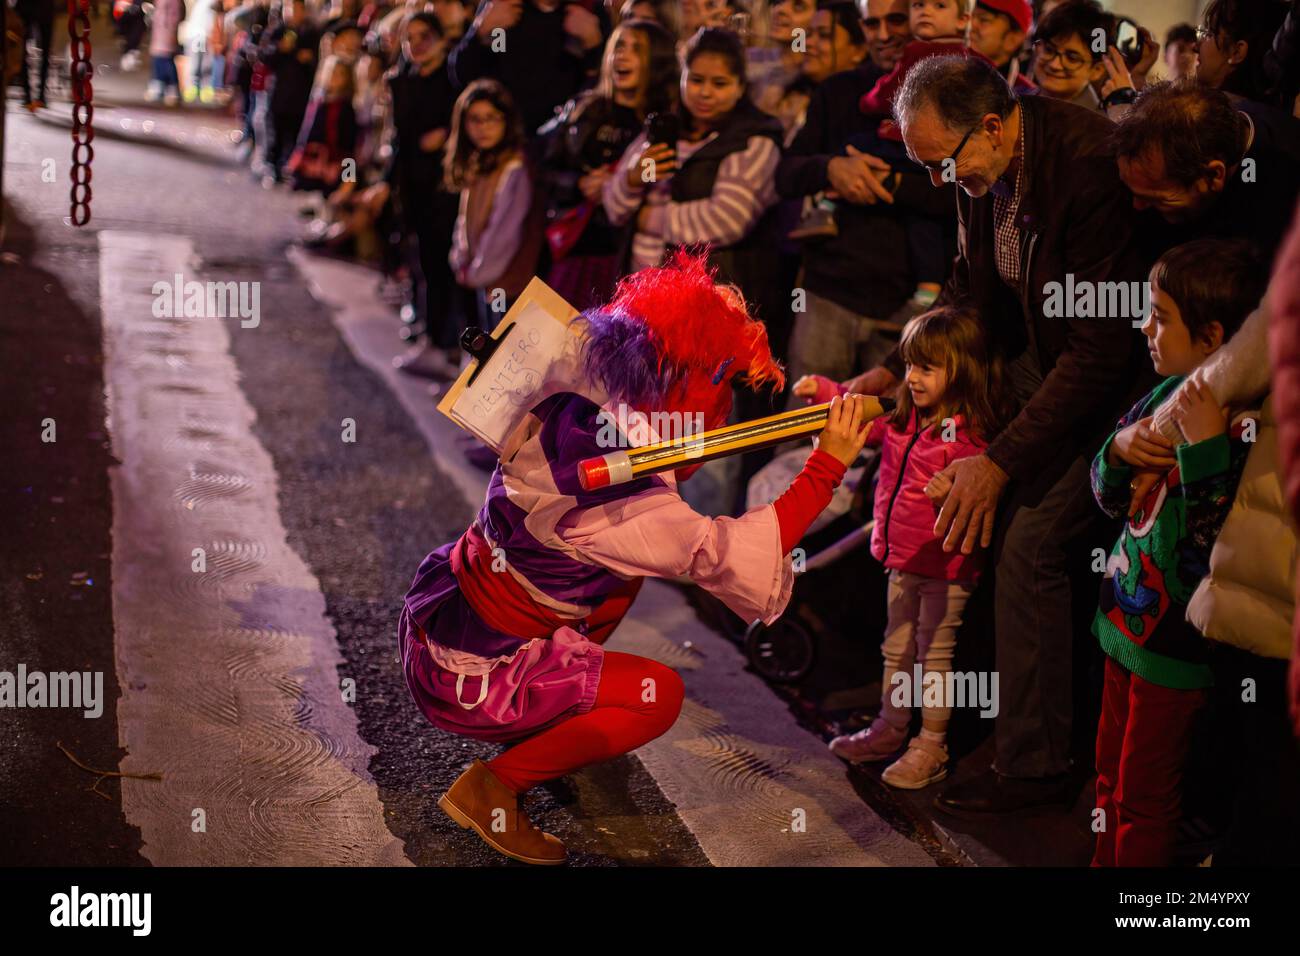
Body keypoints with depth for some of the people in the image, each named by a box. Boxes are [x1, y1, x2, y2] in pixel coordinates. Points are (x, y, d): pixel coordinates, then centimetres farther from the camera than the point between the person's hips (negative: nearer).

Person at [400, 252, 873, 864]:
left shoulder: (576, 412, -3)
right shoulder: (614, 495, -28)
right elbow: (727, 556, -27)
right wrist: (828, 466, -22)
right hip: (462, 676, -9)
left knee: (626, 570, 17)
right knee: (658, 694, -13)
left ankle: (544, 718, 24)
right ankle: (489, 790, -4)